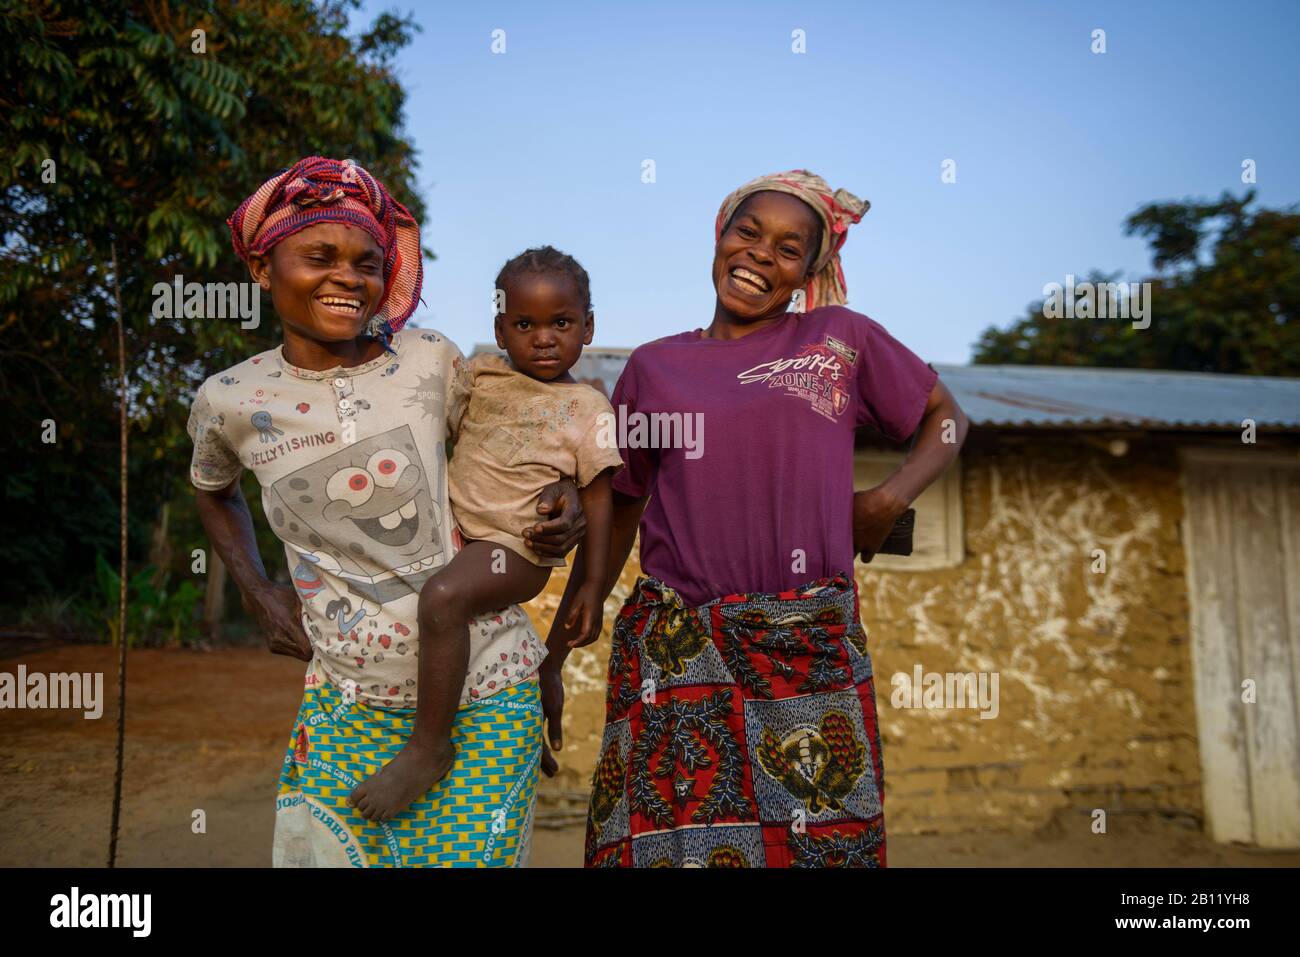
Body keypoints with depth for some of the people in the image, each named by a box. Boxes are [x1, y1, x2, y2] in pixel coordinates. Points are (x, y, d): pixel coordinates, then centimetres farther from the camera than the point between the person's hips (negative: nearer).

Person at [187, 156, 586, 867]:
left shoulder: (431, 363, -4)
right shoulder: (230, 401, -2)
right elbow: (214, 491, 21)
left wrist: (562, 496, -5)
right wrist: (257, 593, 9)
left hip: (487, 693, 0)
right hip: (347, 699, 1)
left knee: (467, 852, 2)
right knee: (317, 852, 3)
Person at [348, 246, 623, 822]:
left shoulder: (587, 409, -3)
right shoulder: (479, 375, 9)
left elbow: (597, 500, -2)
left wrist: (593, 587, -7)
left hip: (518, 546, -8)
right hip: (451, 529, 8)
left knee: (442, 597, -33)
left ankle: (429, 747, -21)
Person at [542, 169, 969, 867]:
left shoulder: (843, 338, 7)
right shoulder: (654, 366, 10)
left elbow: (944, 417, 19)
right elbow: (615, 519, 15)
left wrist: (889, 498, 0)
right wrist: (553, 657, 15)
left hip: (809, 648, 0)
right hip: (671, 650, 1)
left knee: (818, 841, 3)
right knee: (670, 840, 2)